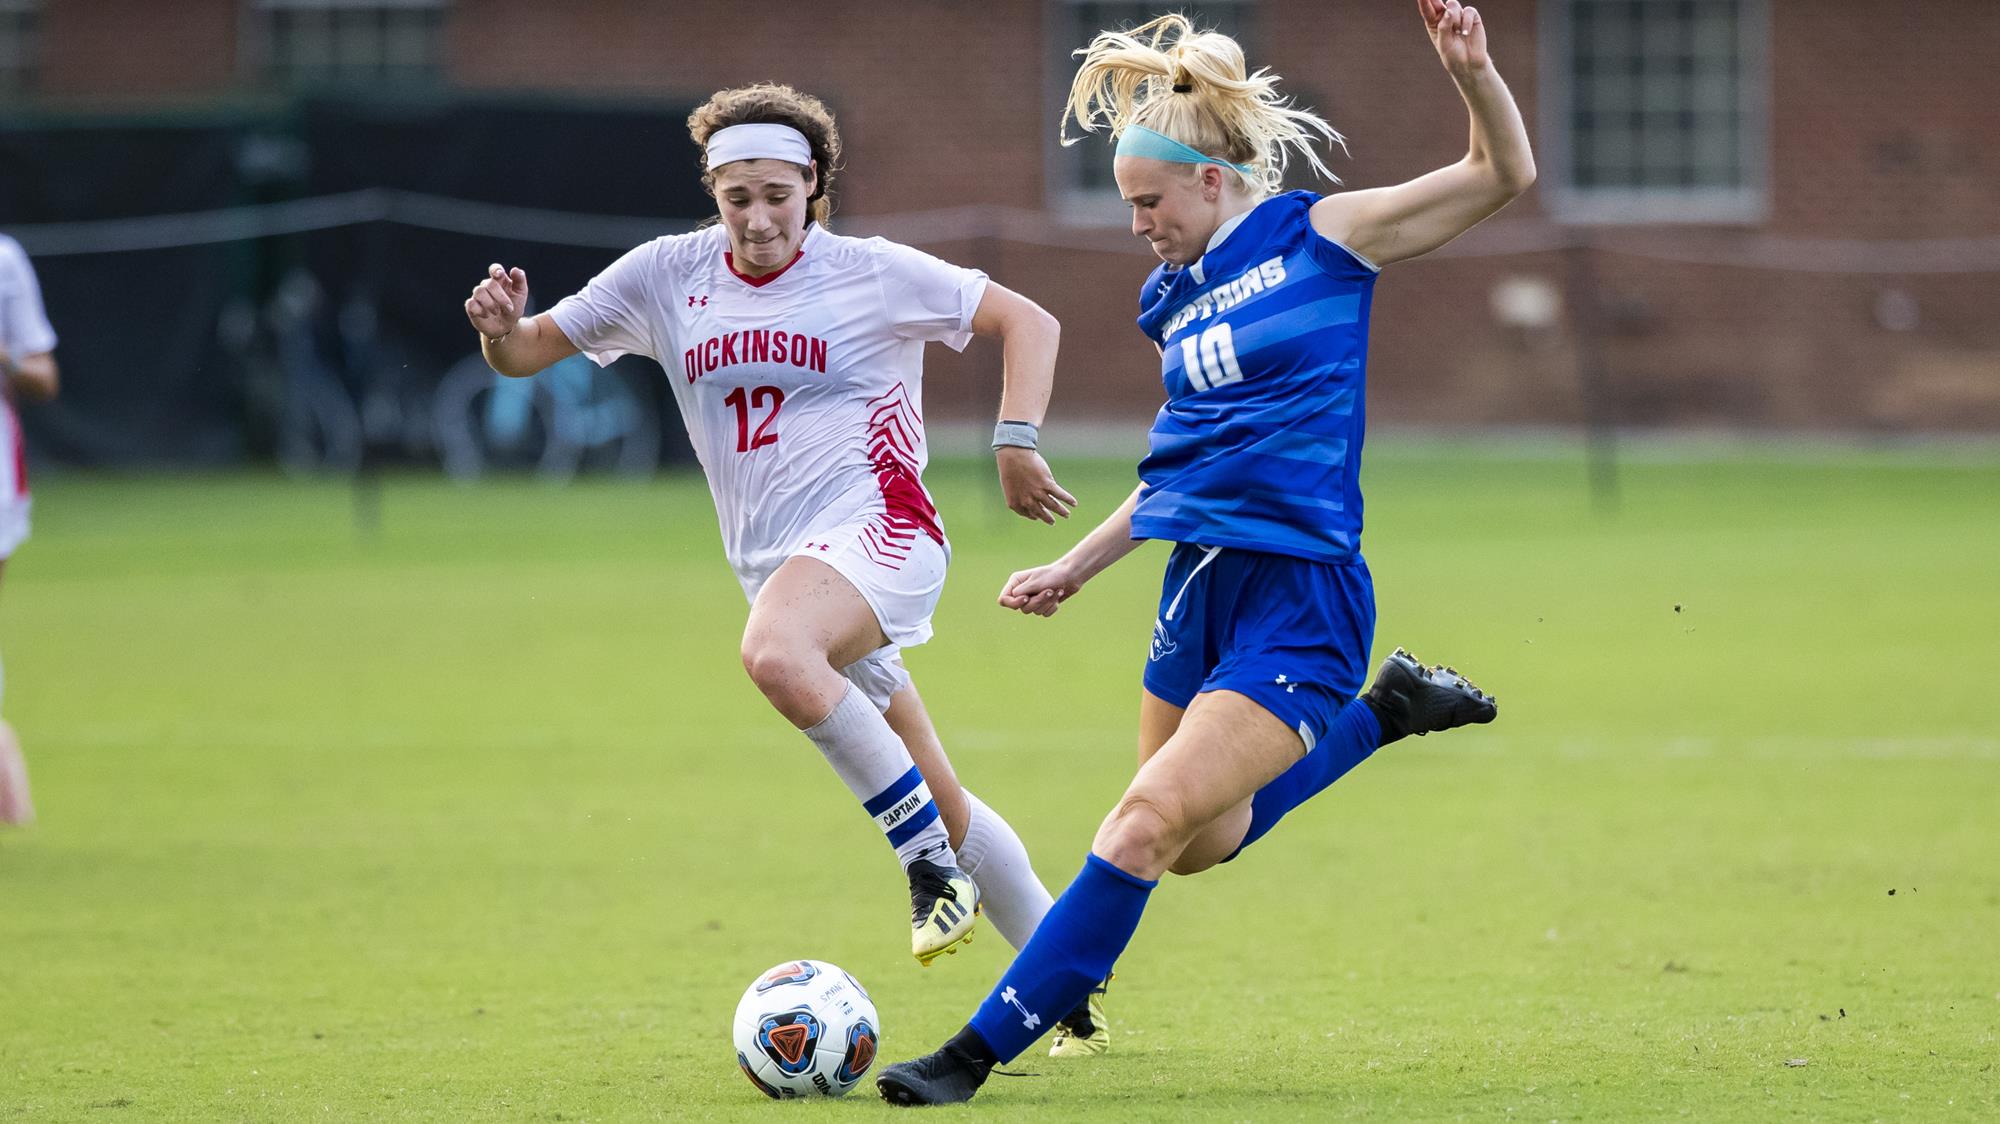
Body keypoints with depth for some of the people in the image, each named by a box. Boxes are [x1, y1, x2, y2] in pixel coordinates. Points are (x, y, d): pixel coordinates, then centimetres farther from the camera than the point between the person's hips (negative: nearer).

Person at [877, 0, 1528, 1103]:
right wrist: (1078, 565, 22)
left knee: (1150, 820, -17)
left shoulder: (1323, 239, -4)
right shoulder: (1175, 299, 14)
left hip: (1299, 599, -8)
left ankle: (979, 1051, -14)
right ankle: (1382, 712, 35)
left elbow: (1504, 174, -4)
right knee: (1200, 844, 17)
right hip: (1199, 588, 8)